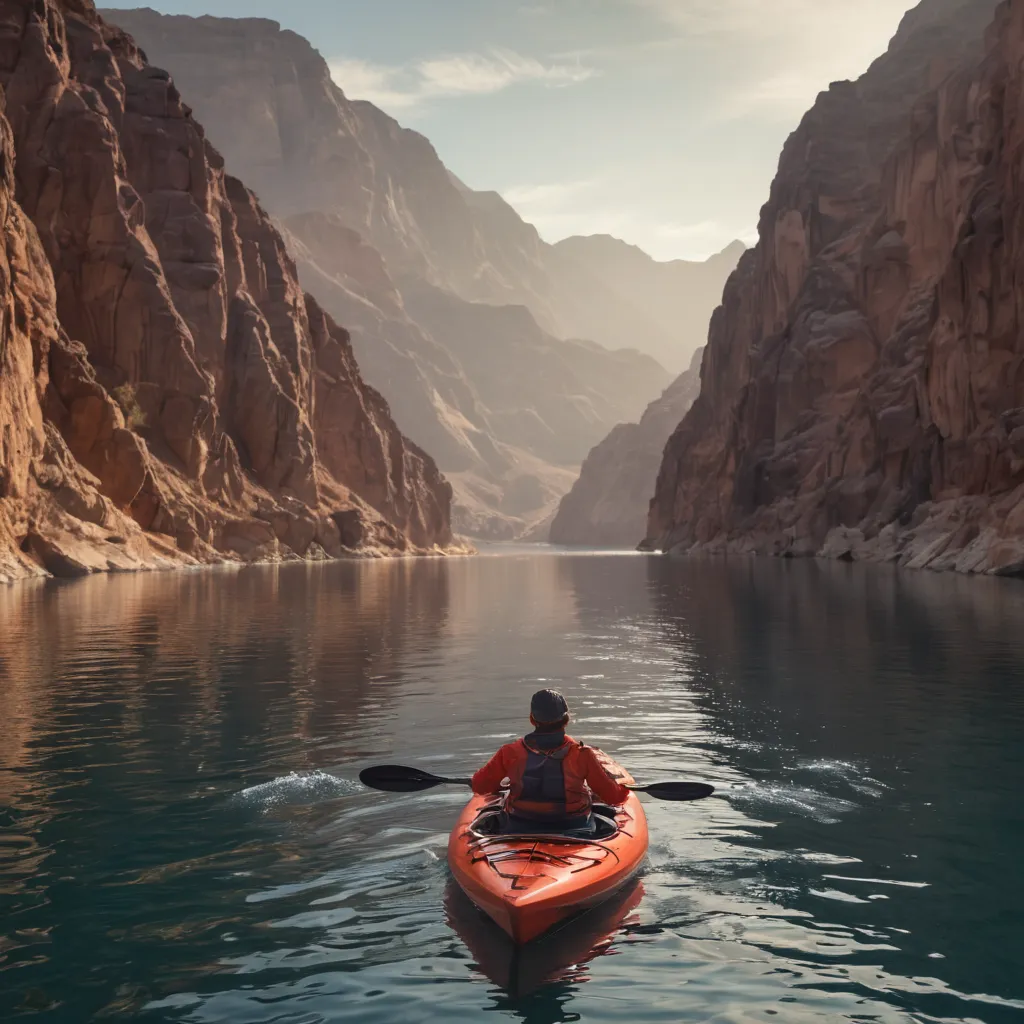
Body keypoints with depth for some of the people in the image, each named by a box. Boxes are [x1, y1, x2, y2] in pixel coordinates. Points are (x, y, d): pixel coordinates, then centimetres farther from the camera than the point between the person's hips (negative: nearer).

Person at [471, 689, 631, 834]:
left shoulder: (511, 753, -7)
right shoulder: (582, 755, -10)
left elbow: (479, 787, 5)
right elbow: (614, 797, -4)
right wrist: (623, 789, 20)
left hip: (519, 830, 3)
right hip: (572, 829, -3)